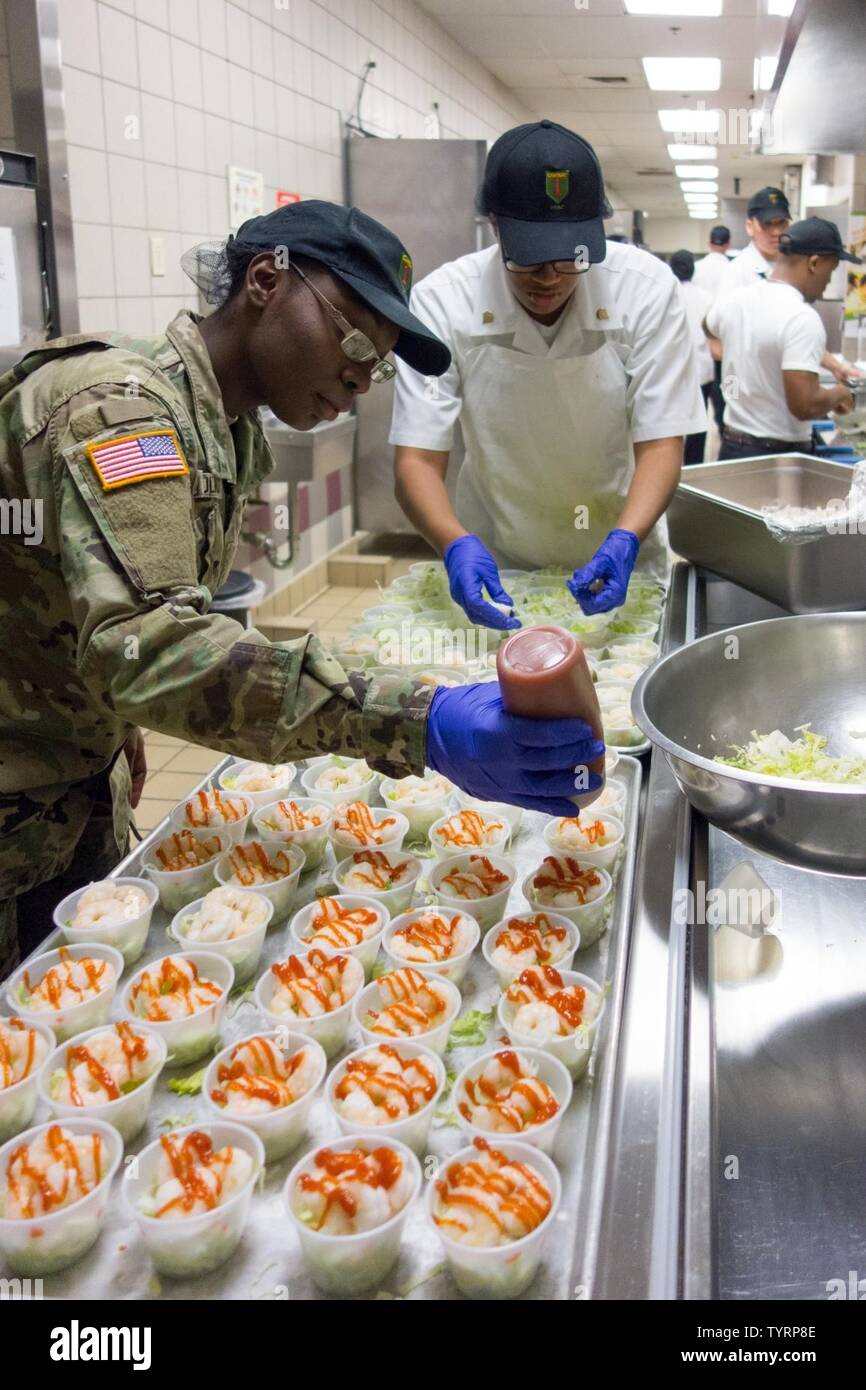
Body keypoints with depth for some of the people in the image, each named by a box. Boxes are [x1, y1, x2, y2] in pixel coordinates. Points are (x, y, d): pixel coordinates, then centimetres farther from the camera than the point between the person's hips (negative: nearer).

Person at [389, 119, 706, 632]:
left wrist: (625, 542, -33)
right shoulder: (443, 301, -15)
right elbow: (417, 459, -17)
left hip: (618, 556, 0)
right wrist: (457, 546, -37)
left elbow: (661, 442, -14)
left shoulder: (648, 289, -13)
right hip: (496, 565, 0)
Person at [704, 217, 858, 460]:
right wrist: (837, 395, -5)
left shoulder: (734, 299, 3)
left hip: (731, 446, 7)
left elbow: (710, 326, 28)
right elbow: (805, 406, -26)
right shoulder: (802, 318, -20)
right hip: (781, 454, -7)